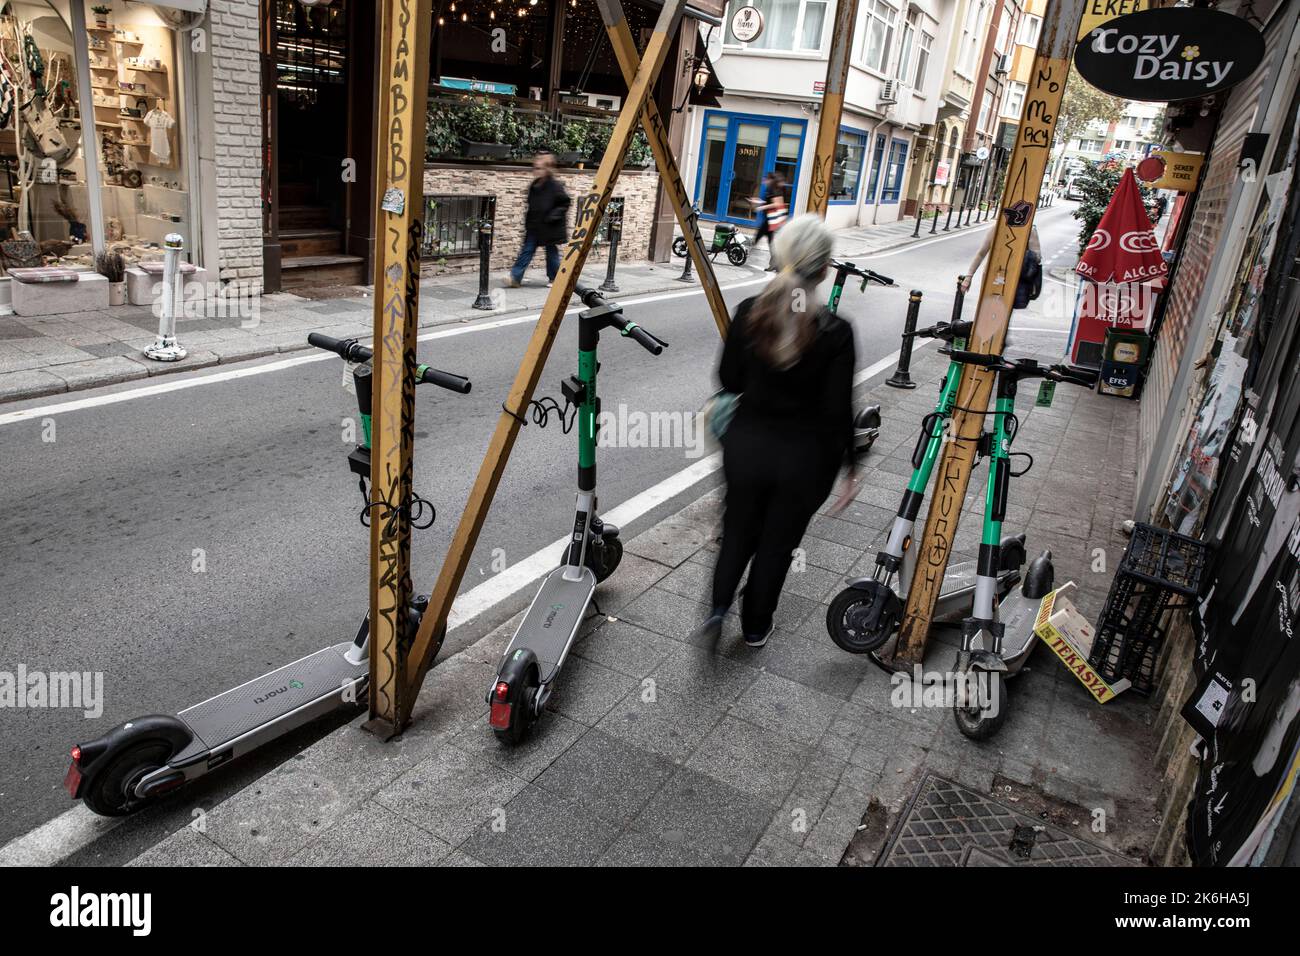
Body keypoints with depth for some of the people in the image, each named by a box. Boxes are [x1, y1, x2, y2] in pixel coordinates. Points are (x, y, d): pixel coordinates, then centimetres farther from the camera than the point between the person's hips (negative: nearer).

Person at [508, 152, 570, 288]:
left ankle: (553, 279, 22)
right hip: (534, 226, 6)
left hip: (549, 227, -6)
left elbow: (565, 203, -10)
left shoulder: (555, 185, -12)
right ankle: (515, 277, -3)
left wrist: (555, 215, -18)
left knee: (552, 252, 8)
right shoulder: (533, 186, 9)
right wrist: (528, 220, 13)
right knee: (526, 251, 1)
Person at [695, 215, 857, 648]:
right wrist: (845, 466, -1)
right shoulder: (835, 332, -18)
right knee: (777, 543, 18)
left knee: (738, 531, 24)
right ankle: (755, 626, 34)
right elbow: (838, 410, -13)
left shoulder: (748, 312, -10)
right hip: (803, 455, -2)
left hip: (746, 444, 2)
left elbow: (729, 380, 0)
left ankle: (718, 607, 9)